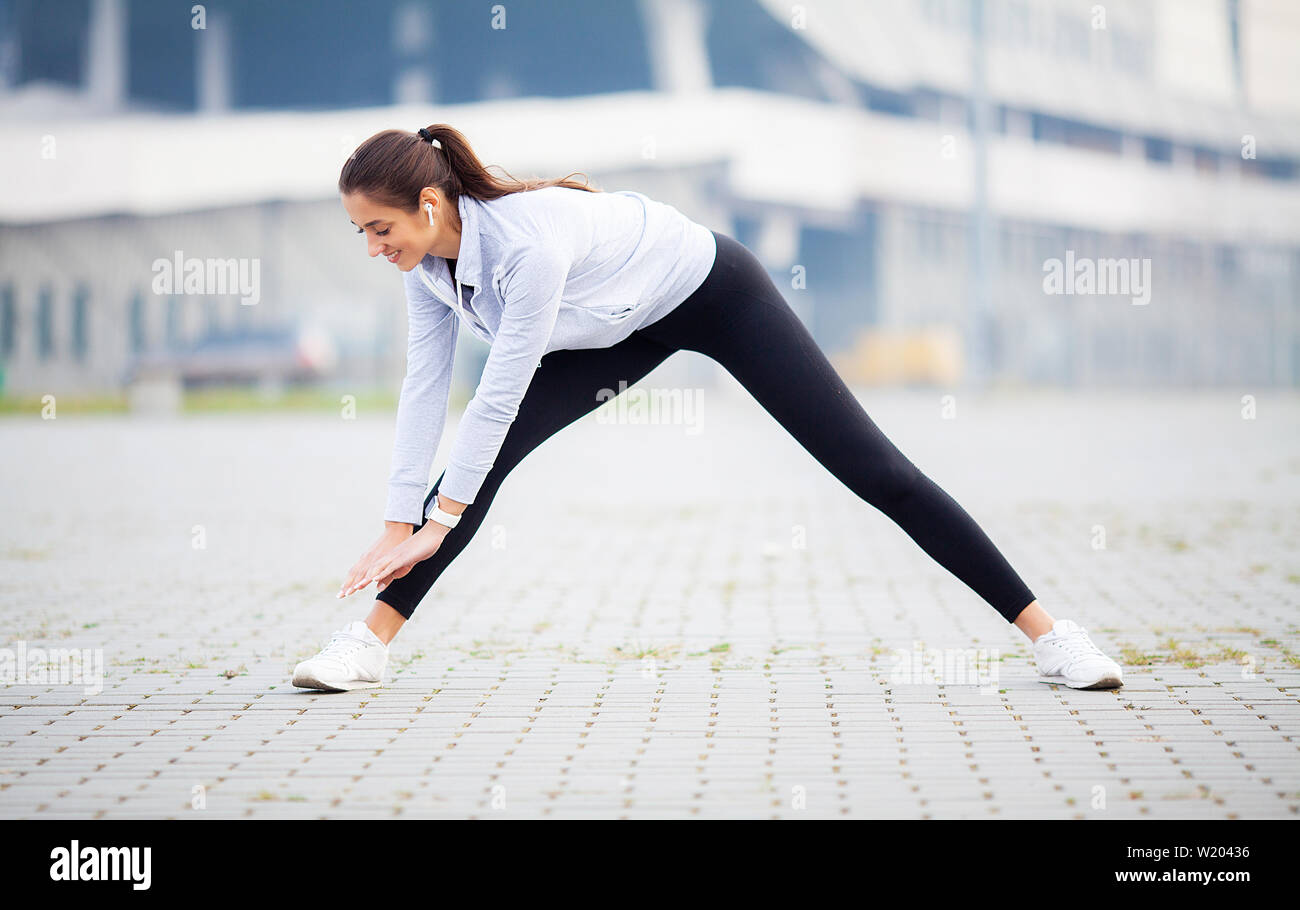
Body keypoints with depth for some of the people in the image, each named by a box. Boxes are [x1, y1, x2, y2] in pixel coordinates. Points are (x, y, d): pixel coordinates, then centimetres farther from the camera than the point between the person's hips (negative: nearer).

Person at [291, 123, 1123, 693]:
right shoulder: (428, 262, -14)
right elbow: (426, 388, -9)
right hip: (629, 328, 7)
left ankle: (1045, 630, -1)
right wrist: (396, 525, -12)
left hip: (715, 294, -7)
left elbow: (501, 393, -34)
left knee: (874, 467, -7)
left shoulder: (530, 241, -39)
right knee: (486, 453, -10)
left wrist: (434, 526, -27)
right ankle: (371, 642, -6)